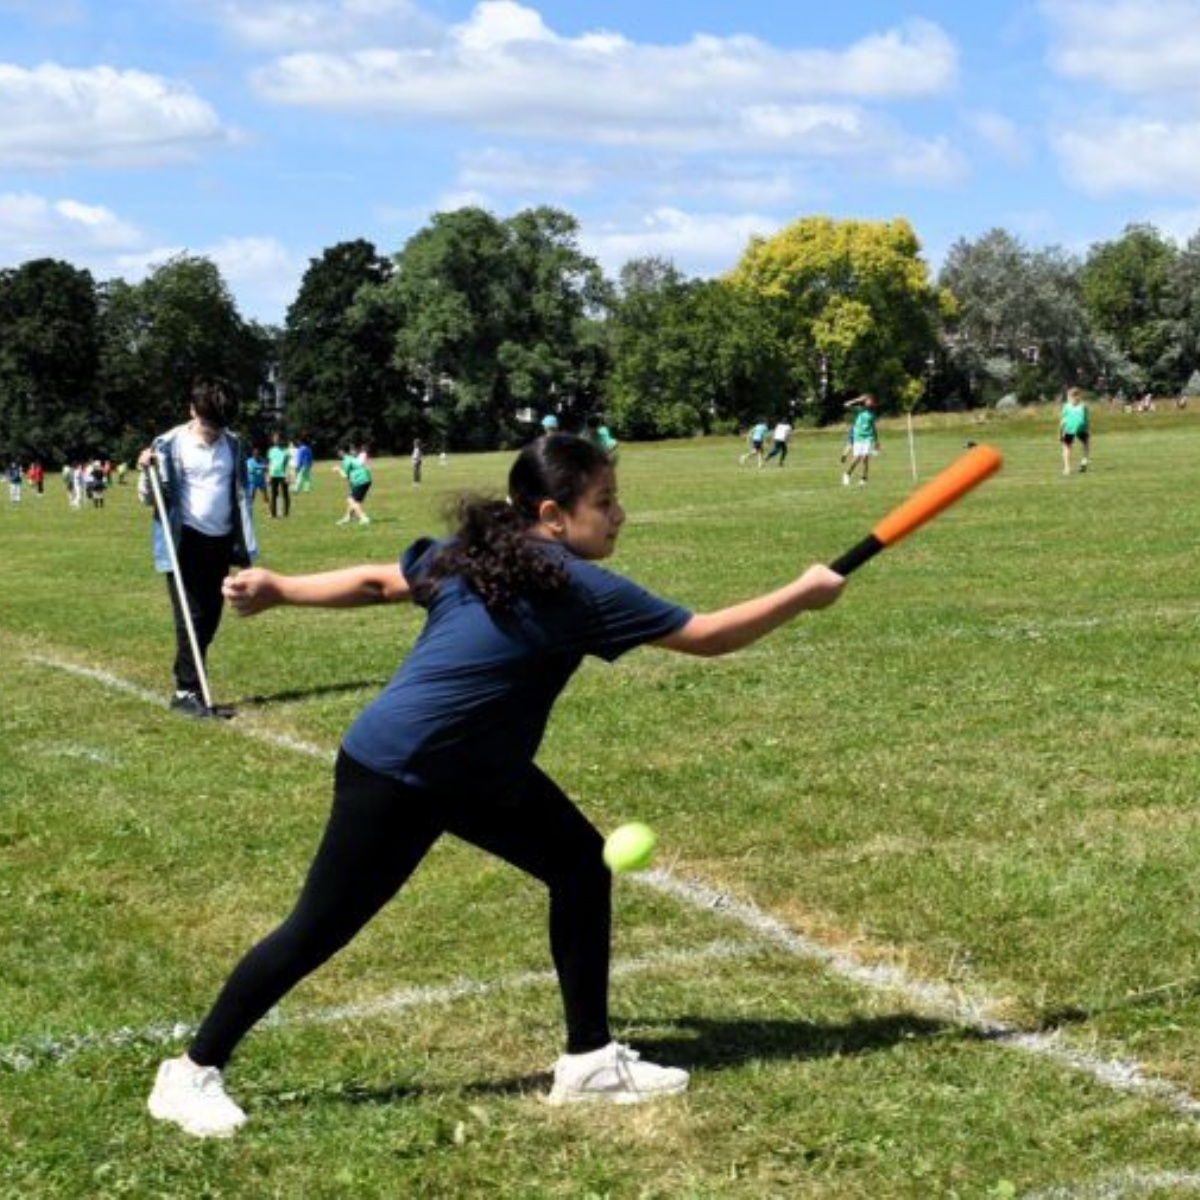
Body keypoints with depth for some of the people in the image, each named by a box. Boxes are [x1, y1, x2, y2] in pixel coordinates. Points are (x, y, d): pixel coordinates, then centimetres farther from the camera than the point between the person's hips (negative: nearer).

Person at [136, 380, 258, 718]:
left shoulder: (233, 445, 7)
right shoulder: (169, 445, -6)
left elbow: (241, 496, 13)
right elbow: (149, 498, -4)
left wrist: (245, 544, 9)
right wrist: (146, 472, -24)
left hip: (221, 541, 5)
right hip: (186, 541, -5)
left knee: (210, 618, 8)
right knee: (191, 617, -6)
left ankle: (187, 678, 19)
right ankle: (187, 691, -3)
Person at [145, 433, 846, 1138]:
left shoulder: (475, 553, 1)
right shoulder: (578, 589, -23)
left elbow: (377, 582, 9)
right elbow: (710, 636, -18)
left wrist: (279, 590, 19)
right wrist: (805, 595, -7)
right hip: (393, 779, -10)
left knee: (583, 869, 6)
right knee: (318, 932, 0)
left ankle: (590, 1059, 15)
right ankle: (194, 1074, 17)